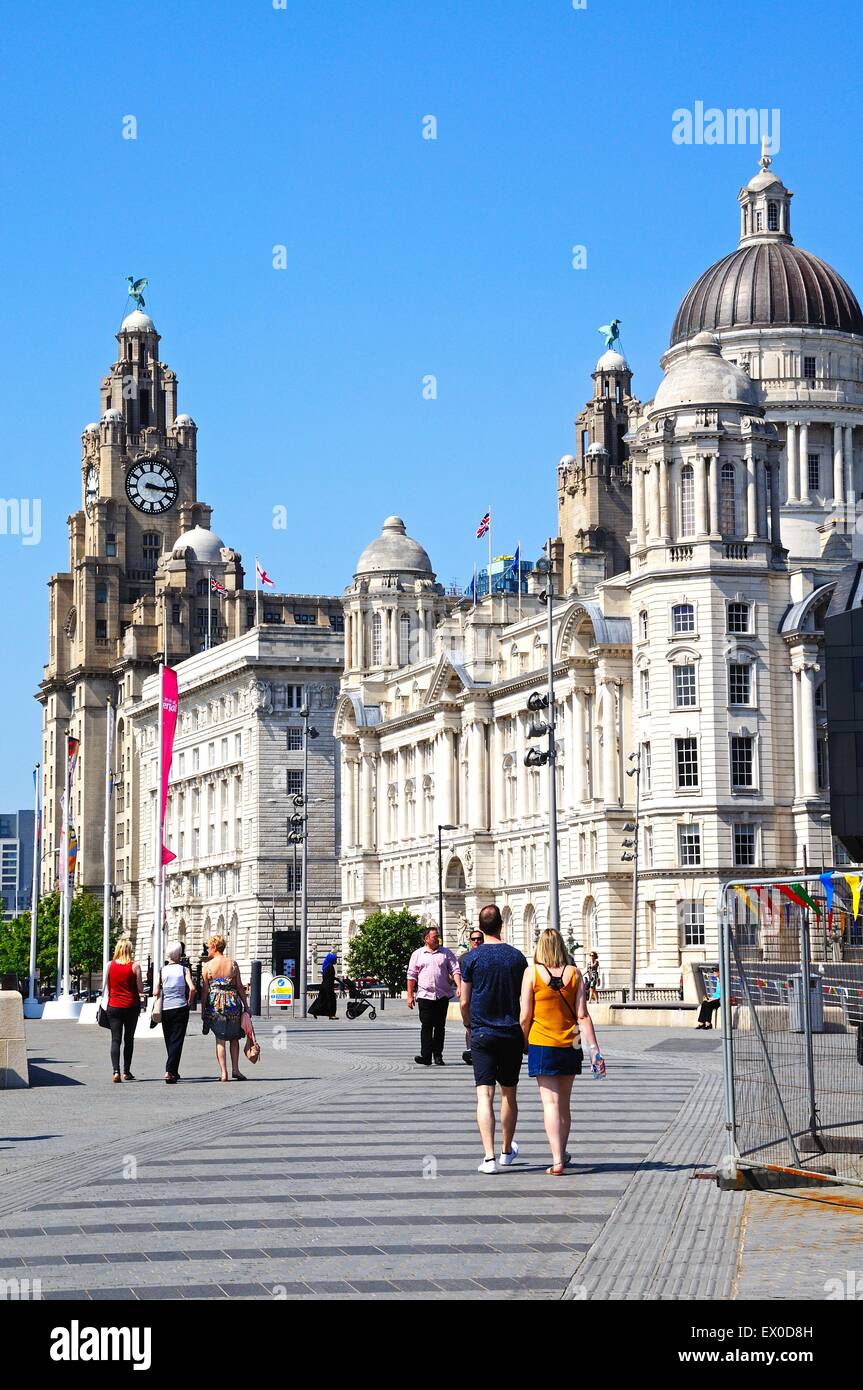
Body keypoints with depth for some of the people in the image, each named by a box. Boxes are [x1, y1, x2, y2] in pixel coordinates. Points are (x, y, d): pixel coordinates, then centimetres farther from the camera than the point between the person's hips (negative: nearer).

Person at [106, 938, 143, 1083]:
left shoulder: (110, 965, -2)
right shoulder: (135, 966, -8)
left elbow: (107, 988, 6)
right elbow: (140, 990, -6)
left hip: (114, 1006, 1)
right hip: (131, 1006, -1)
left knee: (115, 1039, -1)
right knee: (129, 1039, 13)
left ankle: (116, 1071, -17)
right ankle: (126, 1071, 18)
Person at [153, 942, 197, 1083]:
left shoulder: (162, 970, 1)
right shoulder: (184, 969, -2)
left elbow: (156, 992, -6)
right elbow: (192, 988, -14)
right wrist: (189, 1002, 2)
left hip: (165, 1009, 2)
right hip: (180, 1008, -2)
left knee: (169, 1041, 15)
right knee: (177, 1041, -2)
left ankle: (174, 1072, 24)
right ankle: (169, 1071, -17)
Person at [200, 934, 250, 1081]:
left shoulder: (208, 966, -3)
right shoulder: (233, 964, 2)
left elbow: (204, 990, -4)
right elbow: (240, 986, 2)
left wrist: (203, 1010, 2)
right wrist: (246, 1005, 9)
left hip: (215, 1003, -1)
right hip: (233, 1002, 1)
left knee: (220, 1039, 3)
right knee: (234, 1038, 14)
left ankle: (223, 1072, -4)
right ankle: (235, 1069, 6)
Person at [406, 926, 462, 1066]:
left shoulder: (446, 953, 9)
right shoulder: (417, 954, 7)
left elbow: (455, 970, 4)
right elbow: (412, 975, 8)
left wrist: (459, 986, -12)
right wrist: (410, 995, 3)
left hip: (442, 995, 1)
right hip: (424, 995, -1)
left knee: (440, 1026, 5)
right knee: (426, 1026, -6)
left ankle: (438, 1055, 12)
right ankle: (426, 1056, -9)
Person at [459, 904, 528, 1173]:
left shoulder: (472, 958, -6)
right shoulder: (517, 957, 1)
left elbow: (464, 1002, -3)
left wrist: (469, 1025, 16)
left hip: (482, 1033, -2)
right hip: (512, 1035, 2)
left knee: (485, 1095, -6)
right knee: (509, 1094, 16)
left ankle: (489, 1156, -17)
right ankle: (507, 1151, 30)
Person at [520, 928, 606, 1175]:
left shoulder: (531, 972, -6)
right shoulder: (574, 973, 0)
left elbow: (525, 1016, -7)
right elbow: (583, 1016, -3)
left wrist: (523, 1043, 7)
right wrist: (595, 1050, -2)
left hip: (541, 1045, -3)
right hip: (570, 1046, 3)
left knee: (550, 1102, -4)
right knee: (564, 1103, 17)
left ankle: (557, 1160, -14)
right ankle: (561, 1154, 31)